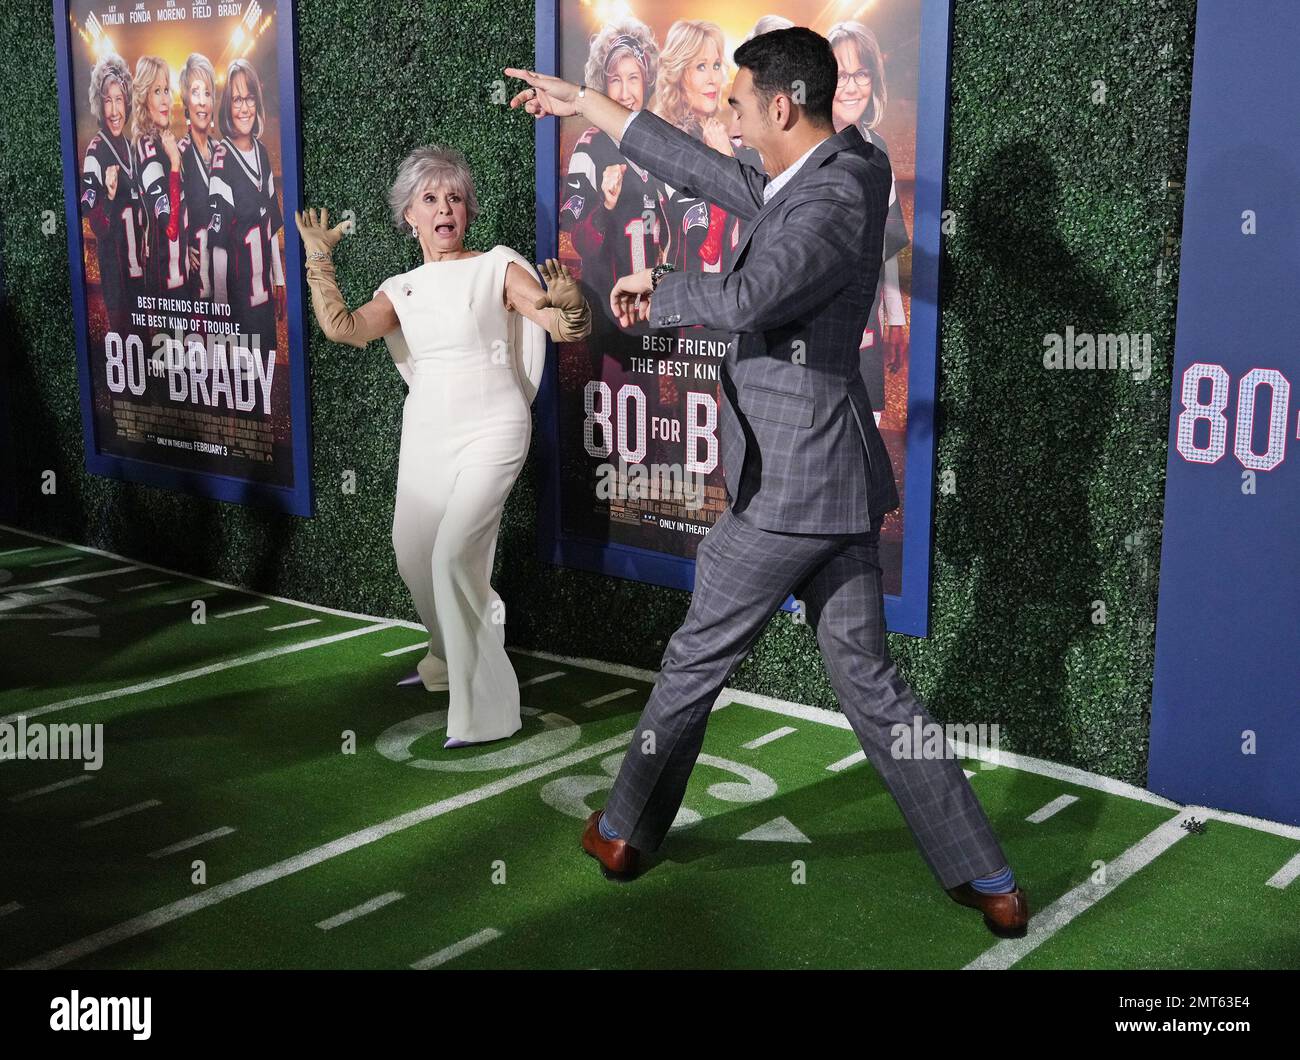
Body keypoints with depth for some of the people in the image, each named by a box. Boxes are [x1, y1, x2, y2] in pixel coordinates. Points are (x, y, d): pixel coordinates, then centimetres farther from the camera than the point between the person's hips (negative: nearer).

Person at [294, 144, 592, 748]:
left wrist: (570, 304, -34)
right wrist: (319, 259, -5)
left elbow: (566, 330, -12)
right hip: (426, 432, 6)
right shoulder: (401, 289, 10)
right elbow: (342, 328, -7)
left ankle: (485, 710, -11)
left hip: (491, 429, -6)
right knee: (413, 552, 13)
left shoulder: (497, 267, -2)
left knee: (454, 555, -18)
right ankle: (450, 661, 41)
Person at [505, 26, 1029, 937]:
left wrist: (657, 290, -14)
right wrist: (587, 104, 26)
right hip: (835, 481, 9)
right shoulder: (829, 174, 12)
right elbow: (712, 175, 21)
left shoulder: (837, 198, -17)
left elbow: (748, 296, -35)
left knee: (695, 661, 9)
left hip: (790, 487, -9)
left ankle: (625, 834, 28)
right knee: (869, 681, 12)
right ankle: (988, 880, 14)